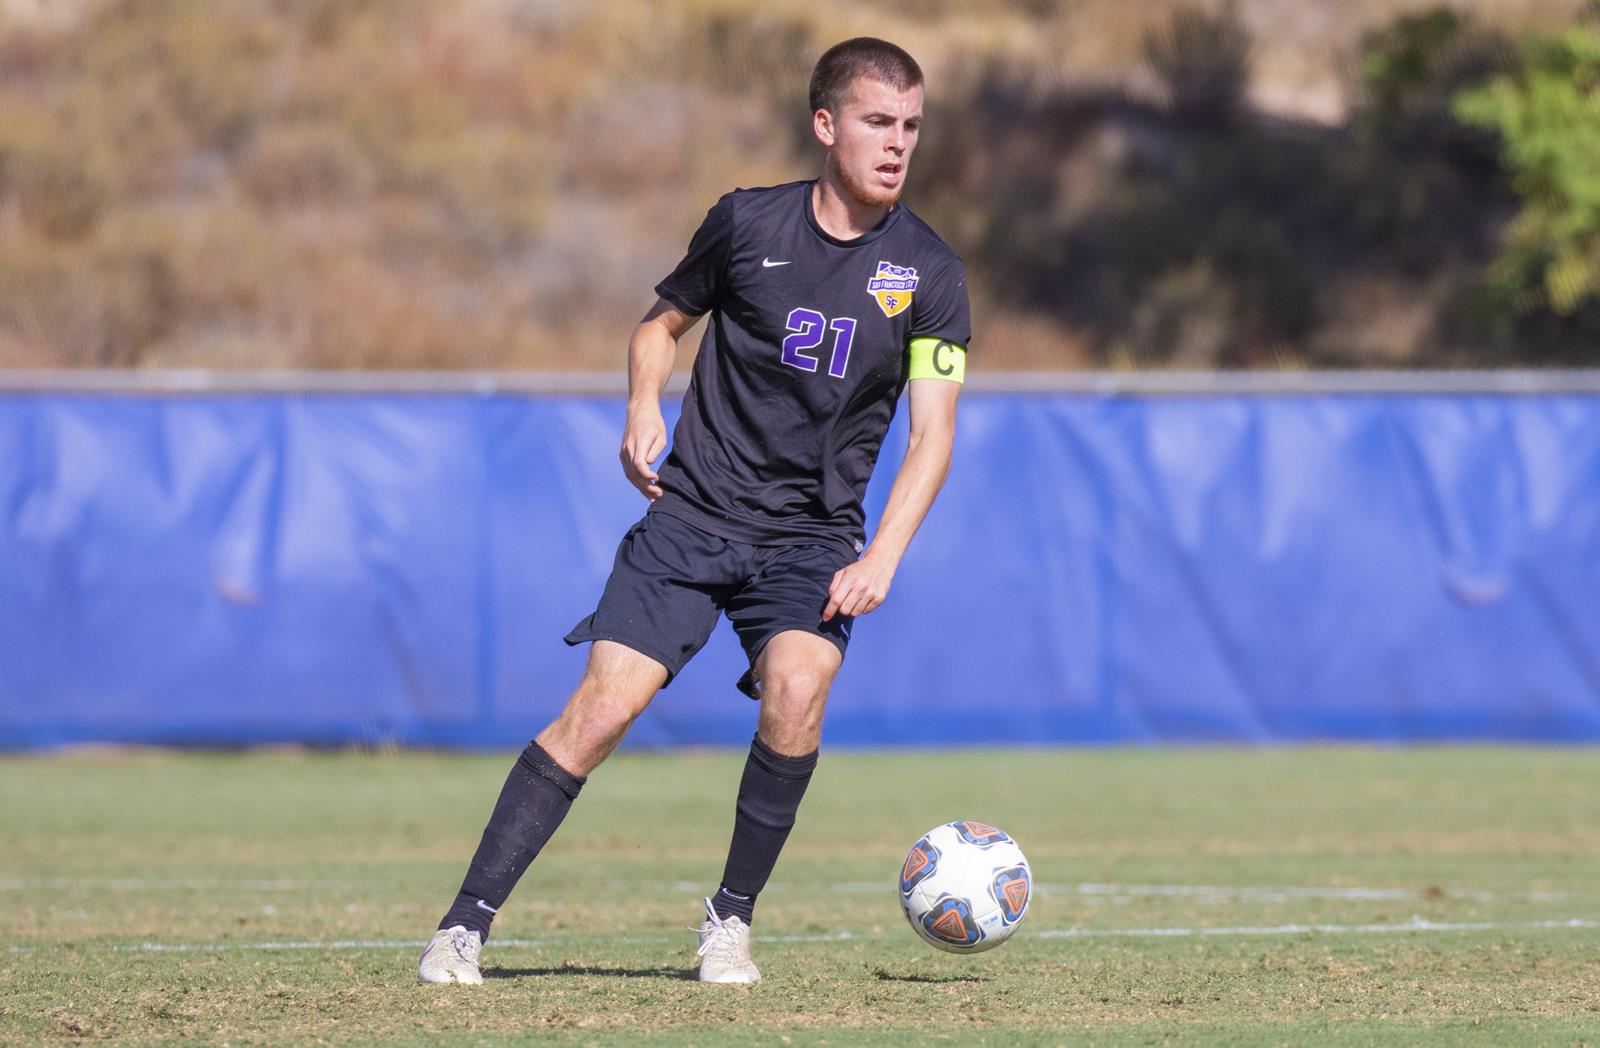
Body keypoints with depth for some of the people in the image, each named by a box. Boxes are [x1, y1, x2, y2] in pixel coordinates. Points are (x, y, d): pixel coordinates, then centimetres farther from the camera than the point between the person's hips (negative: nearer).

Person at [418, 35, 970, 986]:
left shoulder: (928, 271, -3)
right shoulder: (748, 222, -2)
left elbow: (933, 434, -8)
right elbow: (662, 323, 14)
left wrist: (881, 558, -21)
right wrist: (645, 408, -7)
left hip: (813, 537, 0)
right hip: (692, 516, 0)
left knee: (797, 687, -27)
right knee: (605, 705, -14)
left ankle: (732, 919, -6)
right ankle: (467, 925, -7)